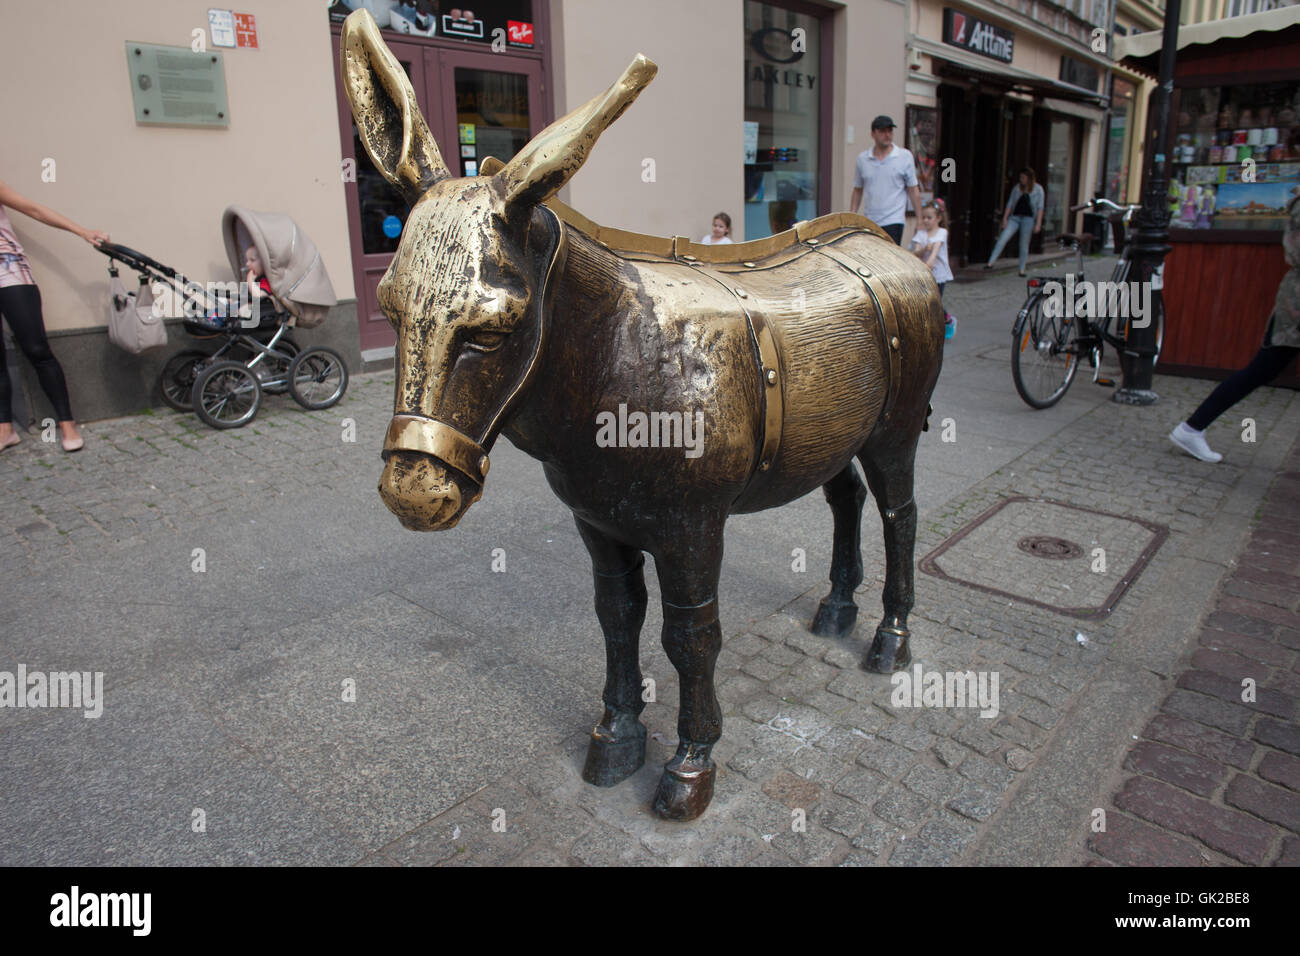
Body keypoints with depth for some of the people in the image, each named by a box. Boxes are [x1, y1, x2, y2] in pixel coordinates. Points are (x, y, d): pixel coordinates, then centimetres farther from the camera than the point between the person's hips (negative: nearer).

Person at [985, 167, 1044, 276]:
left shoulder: (1038, 189, 1)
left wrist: (1038, 223, -7)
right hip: (1015, 217, 2)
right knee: (1002, 239, -13)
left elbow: (1040, 207, 0)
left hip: (1028, 218, -2)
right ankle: (990, 263, -16)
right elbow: (1010, 204, 11)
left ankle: (1022, 270, 11)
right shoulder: (1017, 188, 9)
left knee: (1024, 245, 3)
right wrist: (1005, 218, 3)